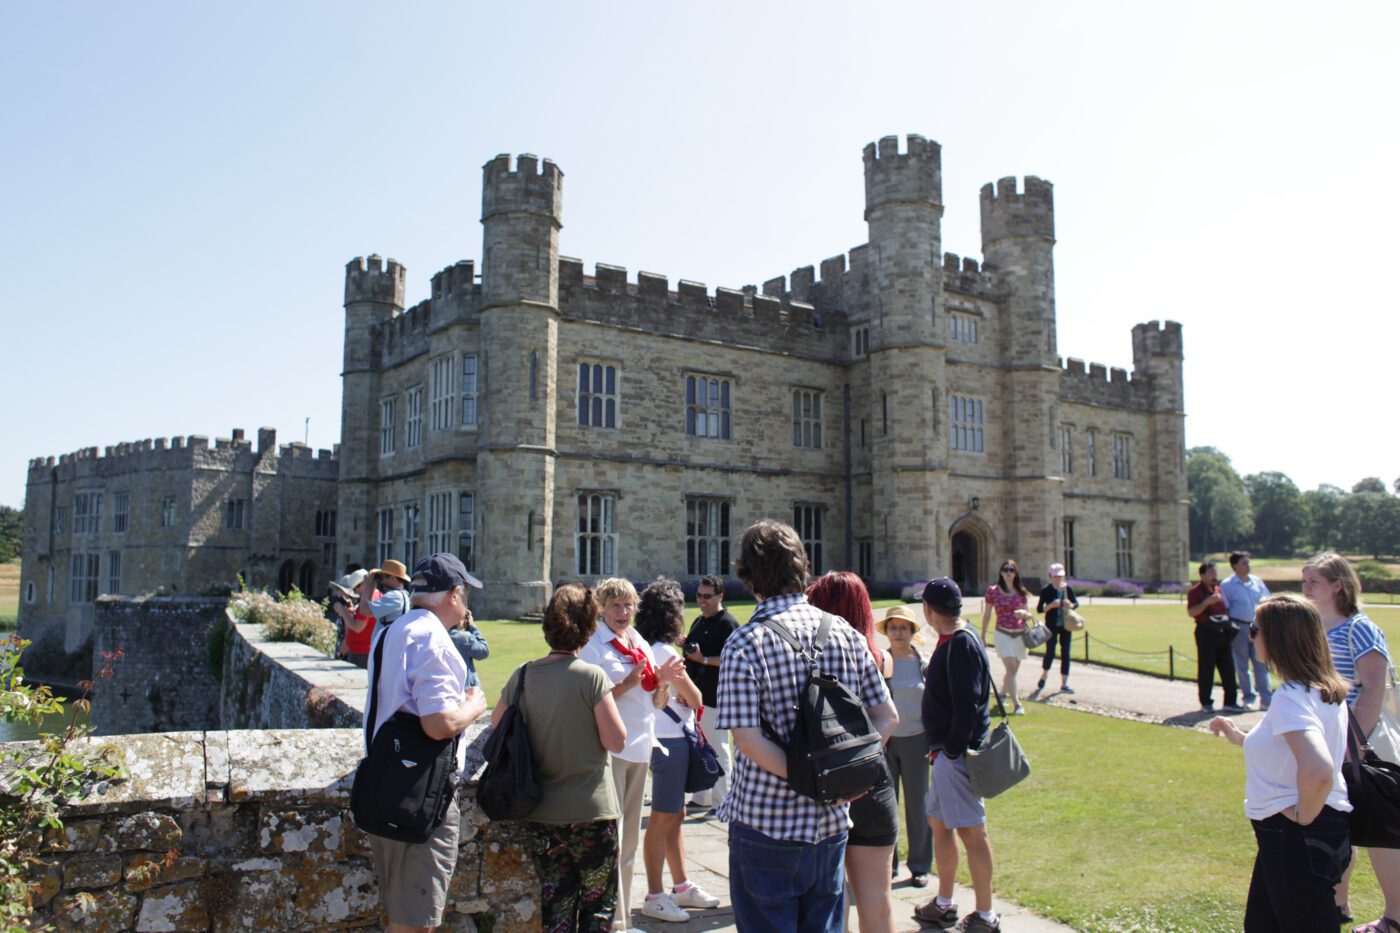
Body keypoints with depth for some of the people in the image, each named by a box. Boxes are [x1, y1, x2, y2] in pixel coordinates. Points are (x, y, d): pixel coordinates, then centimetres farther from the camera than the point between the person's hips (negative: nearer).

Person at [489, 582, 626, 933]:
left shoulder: (523, 676, -1)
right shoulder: (591, 676, -15)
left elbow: (496, 725, 11)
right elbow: (616, 740, -14)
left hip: (540, 814, 4)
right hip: (591, 811, -4)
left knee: (555, 904, 14)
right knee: (598, 903, 11)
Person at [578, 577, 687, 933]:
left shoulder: (641, 644, 13)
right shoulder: (593, 646, -8)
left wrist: (661, 678, 0)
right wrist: (625, 685, -24)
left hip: (639, 747, 7)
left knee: (629, 838, 15)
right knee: (609, 837, -6)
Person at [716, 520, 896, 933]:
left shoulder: (745, 644, -14)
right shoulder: (846, 635, 1)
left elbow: (749, 740, -21)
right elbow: (886, 717, 5)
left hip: (766, 825, -4)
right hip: (831, 823, 5)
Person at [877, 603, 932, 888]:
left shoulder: (924, 663, -1)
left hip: (916, 740, 0)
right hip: (884, 740, 0)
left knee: (917, 804, 7)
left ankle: (920, 866, 21)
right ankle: (885, 863, 19)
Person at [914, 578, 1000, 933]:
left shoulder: (962, 645, -19)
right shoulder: (950, 641, 11)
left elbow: (967, 705, -24)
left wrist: (952, 750, -18)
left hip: (958, 754, -11)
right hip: (947, 751, 11)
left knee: (971, 831, -1)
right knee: (939, 822, 18)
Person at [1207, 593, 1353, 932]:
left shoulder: (1291, 698, -22)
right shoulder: (1325, 690, 8)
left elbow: (1319, 770, -37)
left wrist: (1304, 816, -22)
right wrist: (1241, 738, 20)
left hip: (1297, 837, -10)